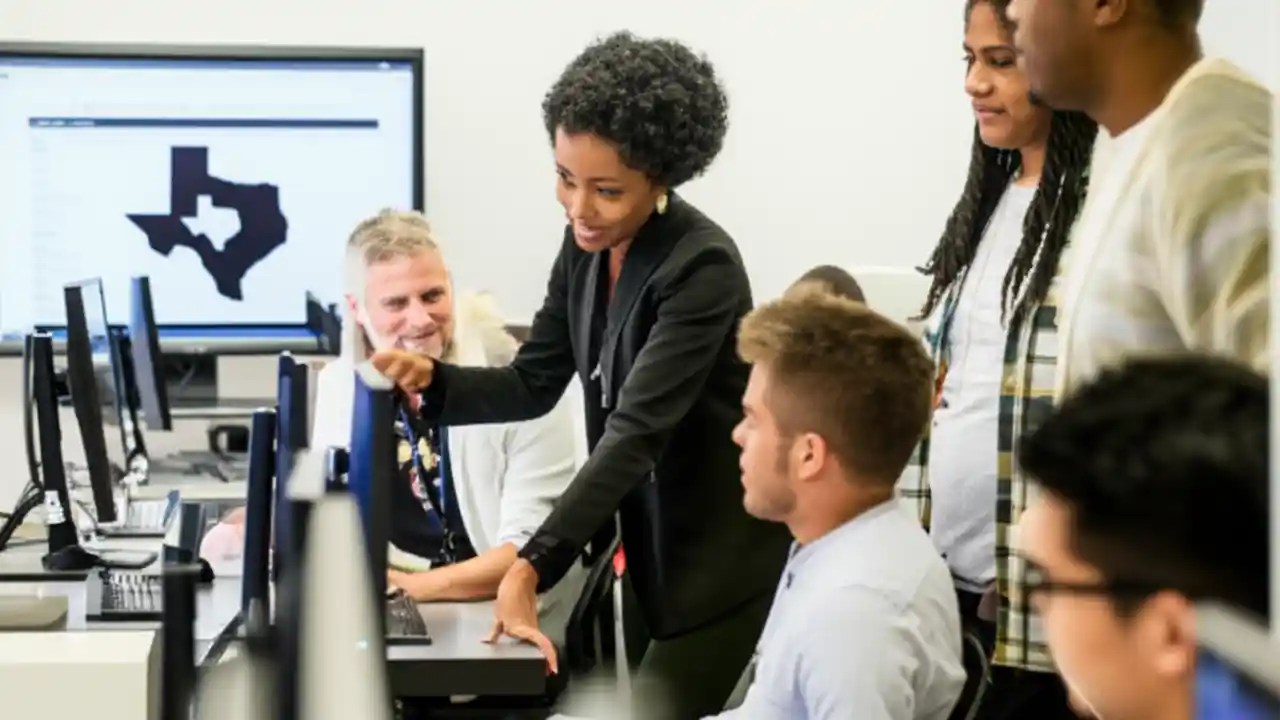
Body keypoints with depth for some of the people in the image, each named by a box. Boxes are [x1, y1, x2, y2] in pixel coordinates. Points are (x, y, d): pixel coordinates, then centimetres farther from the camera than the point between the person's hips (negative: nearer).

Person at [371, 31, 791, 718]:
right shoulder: (588, 244, -1)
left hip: (720, 551, -8)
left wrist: (531, 568, -38)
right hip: (647, 535, 8)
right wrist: (429, 381, -16)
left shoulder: (702, 267, -25)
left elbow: (637, 428, -31)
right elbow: (534, 382, 4)